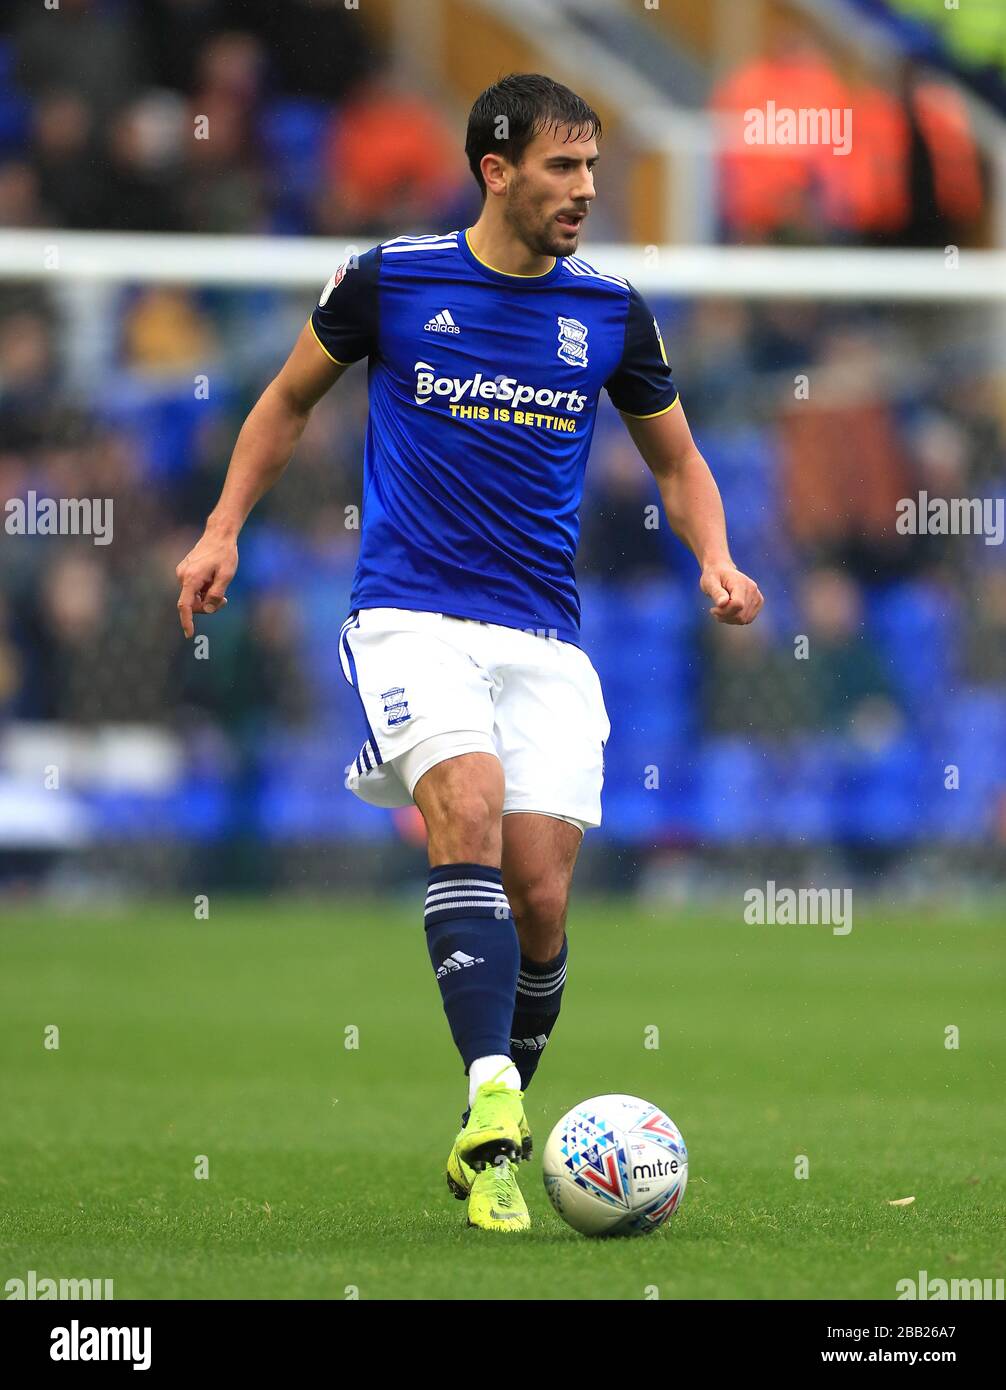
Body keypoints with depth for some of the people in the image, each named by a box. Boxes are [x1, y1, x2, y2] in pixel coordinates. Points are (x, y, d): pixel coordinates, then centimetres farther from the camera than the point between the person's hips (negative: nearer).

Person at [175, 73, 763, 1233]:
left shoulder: (611, 315, 6)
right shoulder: (389, 281, -1)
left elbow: (676, 461, 19)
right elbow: (290, 399, 16)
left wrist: (715, 561, 0)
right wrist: (224, 529, 7)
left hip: (543, 636, 3)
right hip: (409, 613, -3)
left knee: (538, 898, -4)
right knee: (468, 811, -28)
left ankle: (485, 1141, 16)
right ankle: (494, 1099, -39)